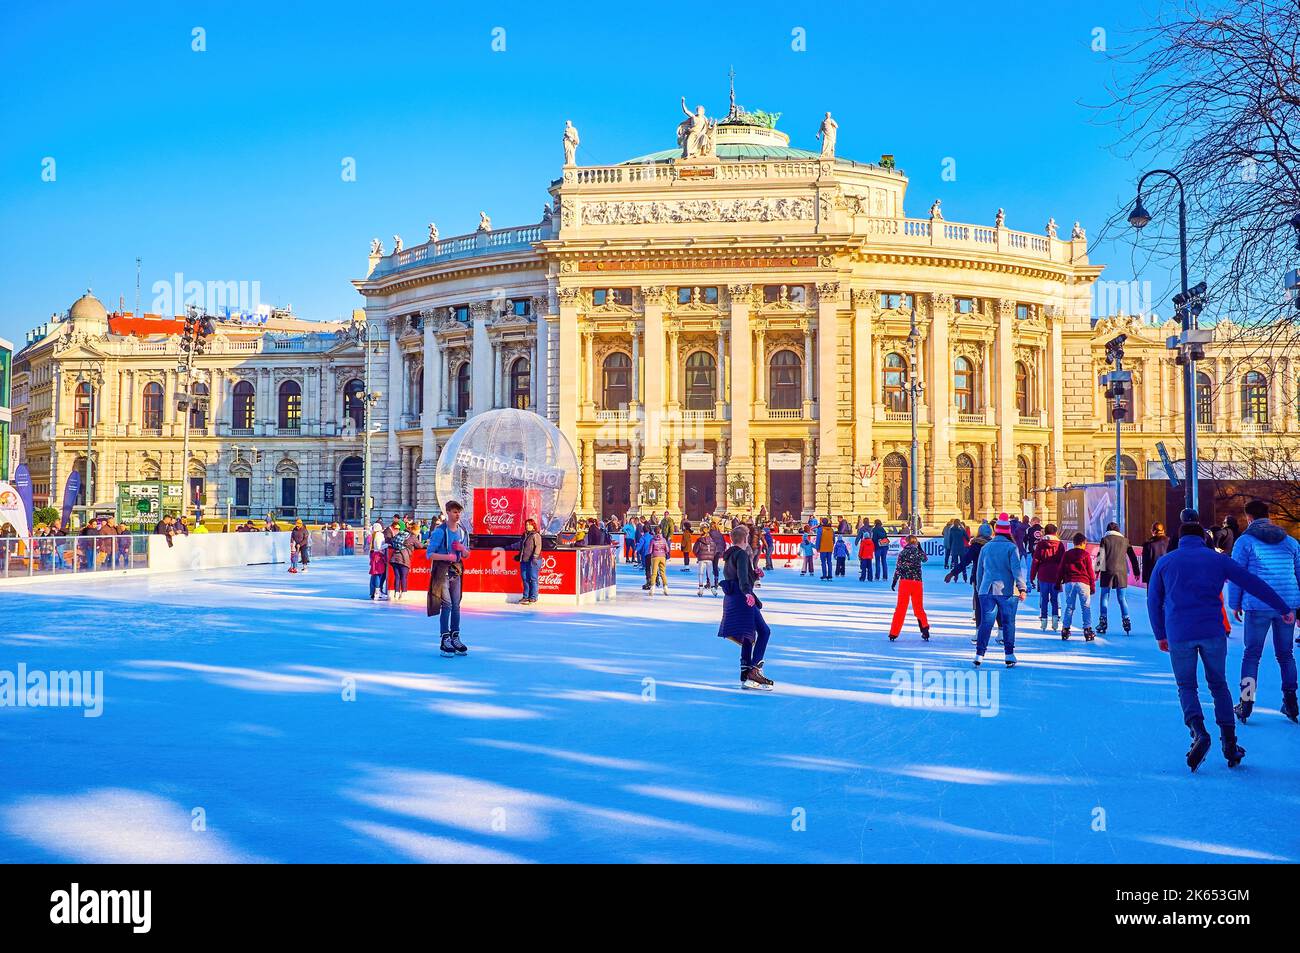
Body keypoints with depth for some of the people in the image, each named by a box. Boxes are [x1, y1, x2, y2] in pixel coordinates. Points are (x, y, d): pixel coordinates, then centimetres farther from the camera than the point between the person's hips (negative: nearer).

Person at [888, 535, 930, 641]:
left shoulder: (902, 552, -2)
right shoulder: (919, 552, 2)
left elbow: (898, 568, -4)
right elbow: (925, 558, 26)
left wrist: (894, 581, 4)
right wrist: (920, 547, 25)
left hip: (904, 581, -1)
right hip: (917, 582, 1)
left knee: (900, 607, 4)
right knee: (919, 607, 14)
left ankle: (893, 634, 3)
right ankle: (925, 628, 4)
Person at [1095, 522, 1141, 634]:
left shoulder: (1105, 539, 0)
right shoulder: (1125, 540, 10)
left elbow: (1100, 556, -6)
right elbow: (1133, 556, 13)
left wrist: (1097, 570, -2)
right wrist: (1137, 571, 19)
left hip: (1108, 571, -2)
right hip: (1121, 572, 3)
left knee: (1104, 597, 4)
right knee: (1121, 598, 9)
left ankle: (1102, 622, 1)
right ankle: (1126, 620, 1)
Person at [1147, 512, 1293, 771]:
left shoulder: (1165, 561, 9)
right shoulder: (1218, 559, 9)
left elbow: (1153, 601, 11)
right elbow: (1254, 584, 8)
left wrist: (1160, 634, 20)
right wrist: (1283, 609, 15)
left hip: (1179, 635, -1)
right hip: (1213, 632, 1)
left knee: (1186, 686, 11)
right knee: (1218, 685, 16)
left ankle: (1198, 732, -13)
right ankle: (1229, 743, 11)